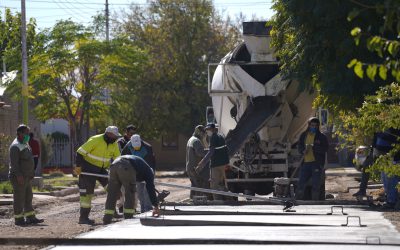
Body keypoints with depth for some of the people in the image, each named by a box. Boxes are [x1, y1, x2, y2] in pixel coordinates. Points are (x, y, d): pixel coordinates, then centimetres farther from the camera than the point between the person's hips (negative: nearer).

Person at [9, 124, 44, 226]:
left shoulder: (25, 145, 16)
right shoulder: (15, 146, -15)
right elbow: (14, 162, -21)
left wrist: (31, 175, 21)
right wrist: (19, 175, -26)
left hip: (27, 177, 10)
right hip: (19, 178, -10)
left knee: (28, 198, 10)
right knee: (19, 198, -5)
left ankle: (30, 217, 13)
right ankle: (19, 219, -1)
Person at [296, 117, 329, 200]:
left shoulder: (321, 137, 2)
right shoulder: (304, 135, 13)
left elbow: (325, 149, -9)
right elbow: (300, 147, 16)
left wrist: (313, 147, -21)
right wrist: (303, 150, -8)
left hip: (317, 163, -3)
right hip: (305, 162, 3)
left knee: (316, 185, -1)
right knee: (301, 184, 3)